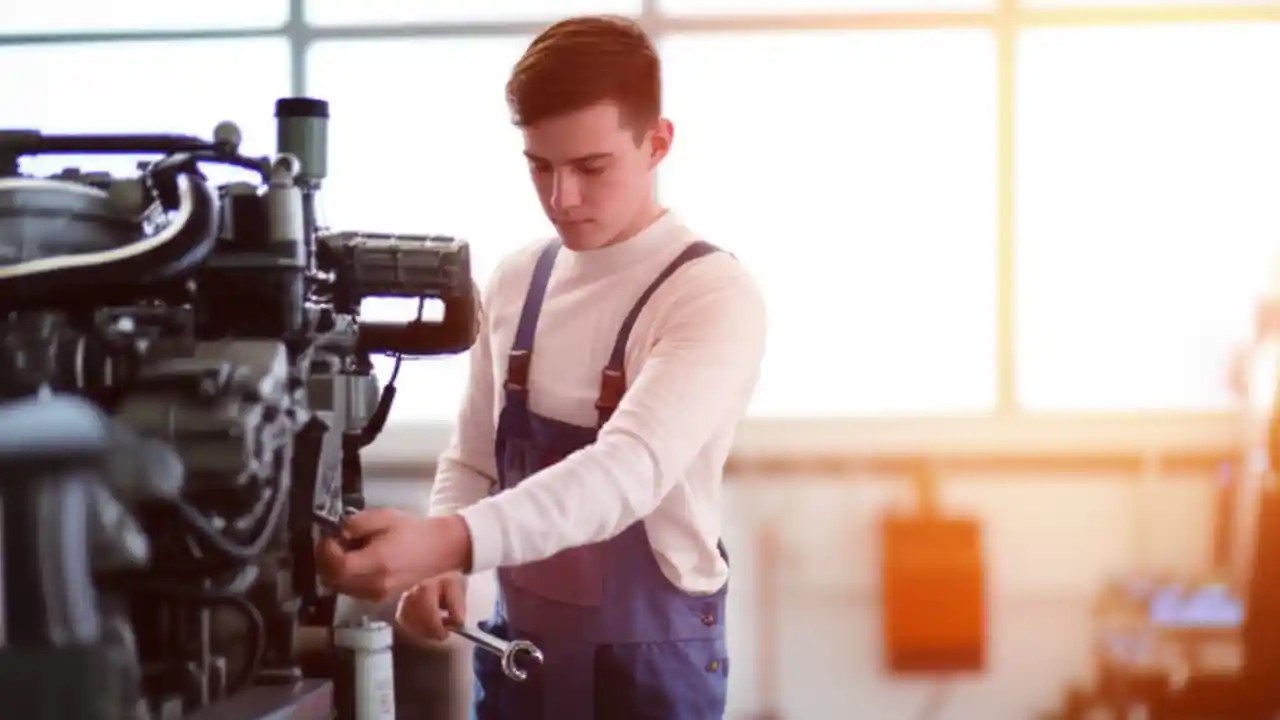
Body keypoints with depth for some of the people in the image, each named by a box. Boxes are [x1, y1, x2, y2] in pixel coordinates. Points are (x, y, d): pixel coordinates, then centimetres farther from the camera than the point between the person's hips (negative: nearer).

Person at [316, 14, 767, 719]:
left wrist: (451, 541, -43)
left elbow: (631, 467, -30)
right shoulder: (513, 281, 2)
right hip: (516, 644, 5)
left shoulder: (715, 296, -16)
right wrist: (437, 561, -11)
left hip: (647, 658, -5)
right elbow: (472, 458, 10)